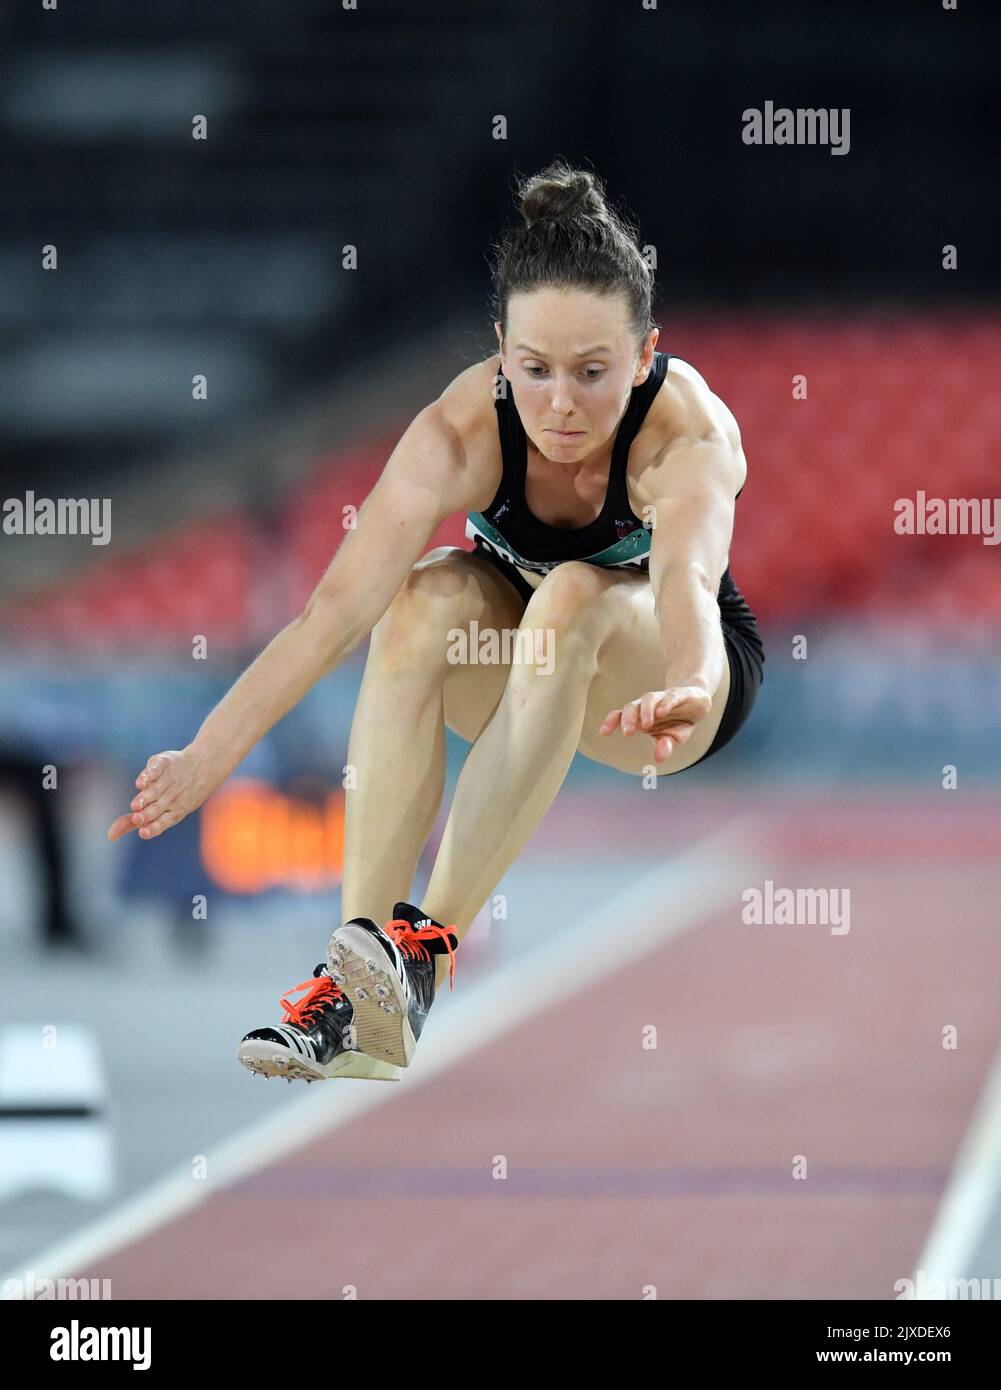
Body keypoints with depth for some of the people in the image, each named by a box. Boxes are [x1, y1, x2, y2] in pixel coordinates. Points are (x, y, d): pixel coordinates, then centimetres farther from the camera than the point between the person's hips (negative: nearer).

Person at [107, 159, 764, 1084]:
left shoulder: (690, 433, -33)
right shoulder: (467, 426, -28)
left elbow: (686, 574, -54)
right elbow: (340, 604, -38)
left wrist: (688, 690, -77)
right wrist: (208, 756, -51)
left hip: (662, 660, -2)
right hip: (520, 673, 2)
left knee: (574, 598, -36)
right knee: (425, 601, -32)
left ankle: (429, 948, -38)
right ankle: (360, 981, -36)